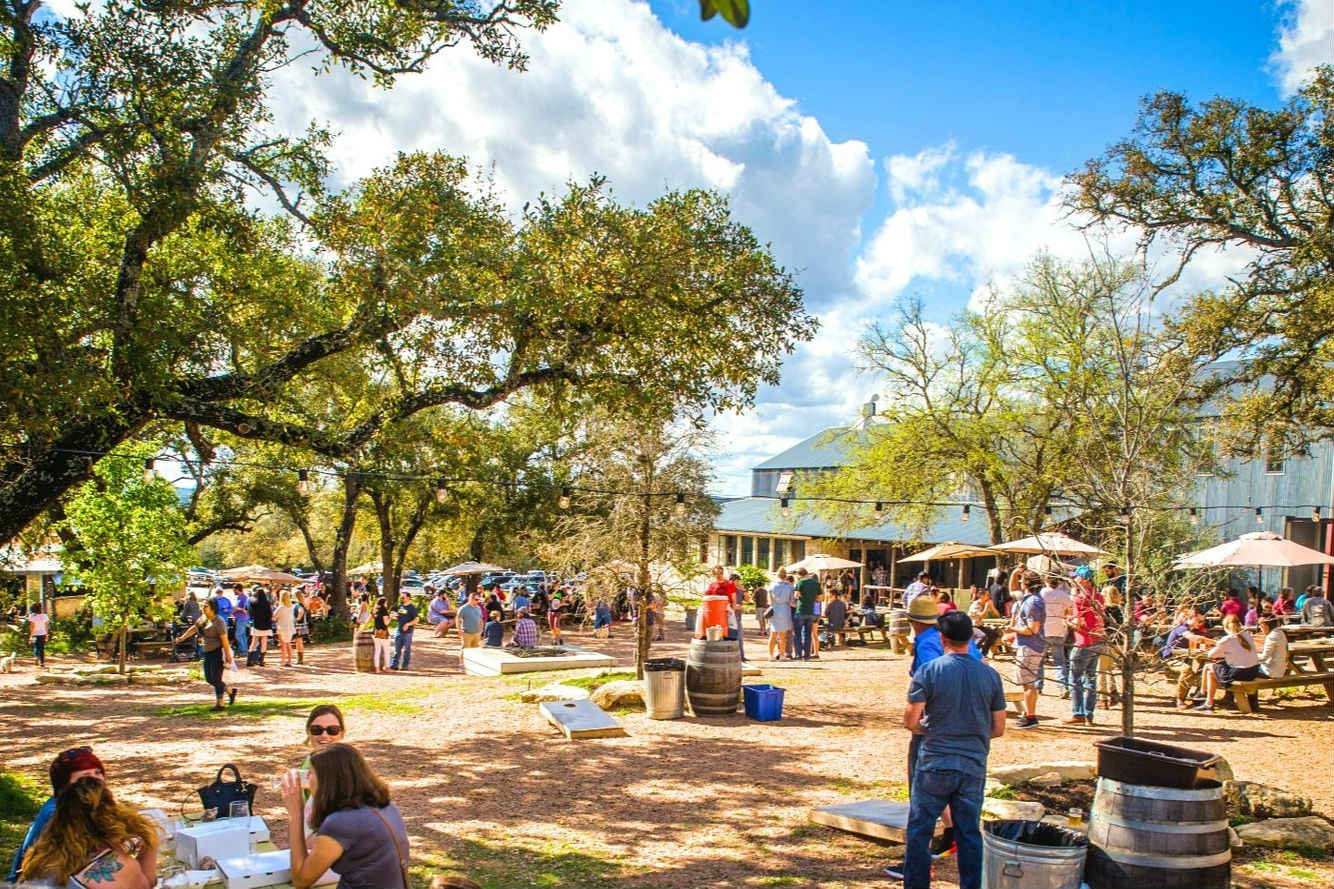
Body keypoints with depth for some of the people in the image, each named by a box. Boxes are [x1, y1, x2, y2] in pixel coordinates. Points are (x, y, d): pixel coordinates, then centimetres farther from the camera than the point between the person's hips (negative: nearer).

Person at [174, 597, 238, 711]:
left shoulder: (219, 622, -17)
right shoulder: (203, 619, 8)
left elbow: (224, 639, -20)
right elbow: (193, 629, 23)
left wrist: (228, 656, -22)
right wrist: (182, 638, 15)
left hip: (218, 652, -9)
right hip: (208, 652, 9)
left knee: (216, 678, -7)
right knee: (209, 679, 10)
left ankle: (220, 704, 0)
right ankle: (230, 691, 26)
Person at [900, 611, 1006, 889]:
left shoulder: (928, 671, -10)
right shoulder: (990, 675, 1)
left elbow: (910, 722, -13)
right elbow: (998, 729, 5)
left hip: (934, 764, -3)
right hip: (974, 767, 3)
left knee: (919, 831, 9)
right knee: (969, 834, 13)